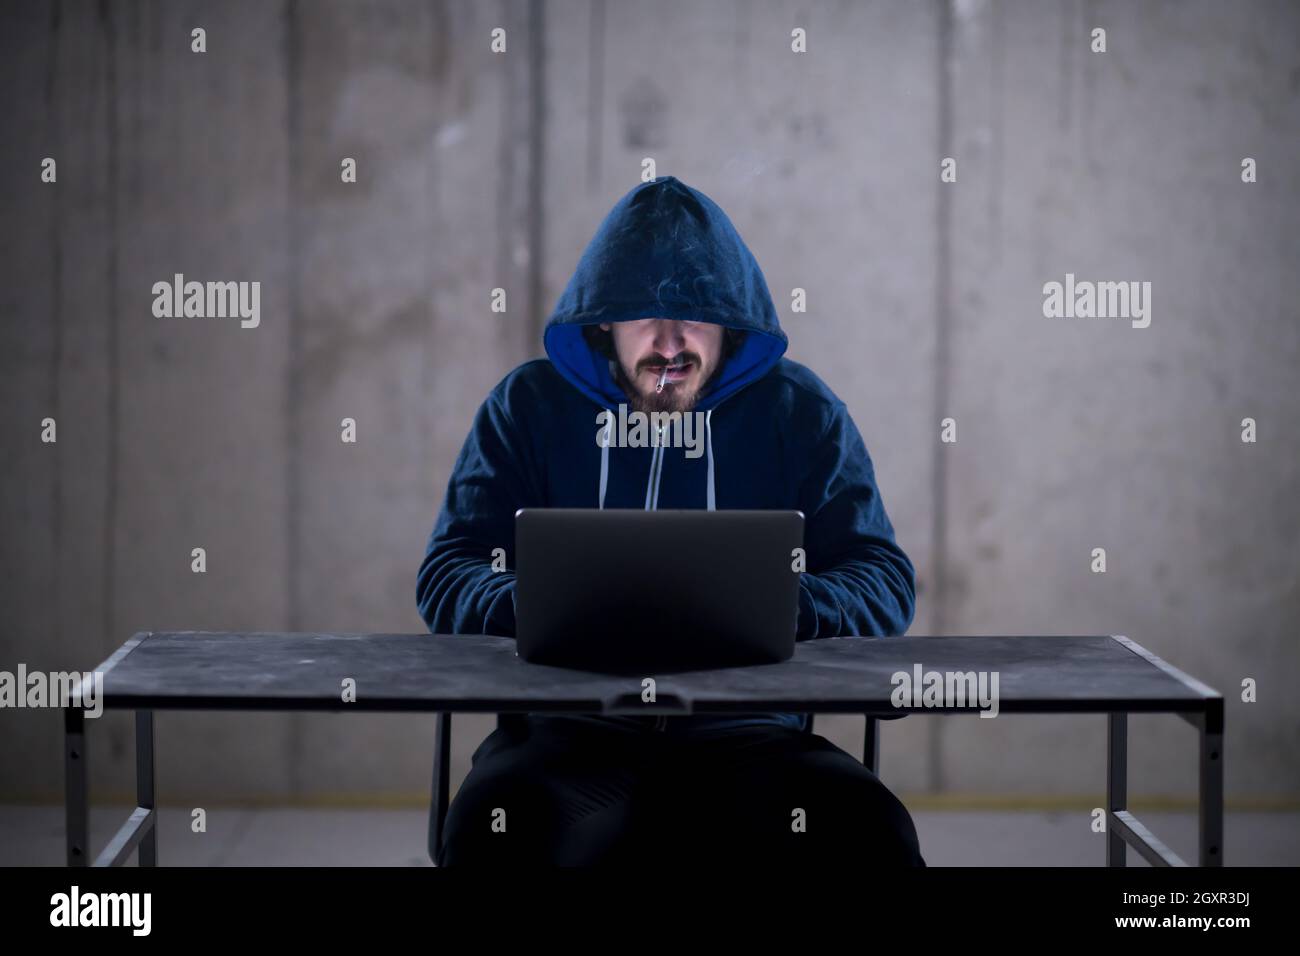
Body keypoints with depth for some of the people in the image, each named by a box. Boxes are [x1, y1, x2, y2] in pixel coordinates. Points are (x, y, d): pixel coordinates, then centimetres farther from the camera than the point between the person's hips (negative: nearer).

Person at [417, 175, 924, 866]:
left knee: (865, 826, -31)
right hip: (571, 728, 0)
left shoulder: (800, 411, 10)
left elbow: (886, 581, 5)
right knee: (497, 820, -35)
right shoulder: (530, 405, 10)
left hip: (743, 728, 0)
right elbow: (447, 575, 5)